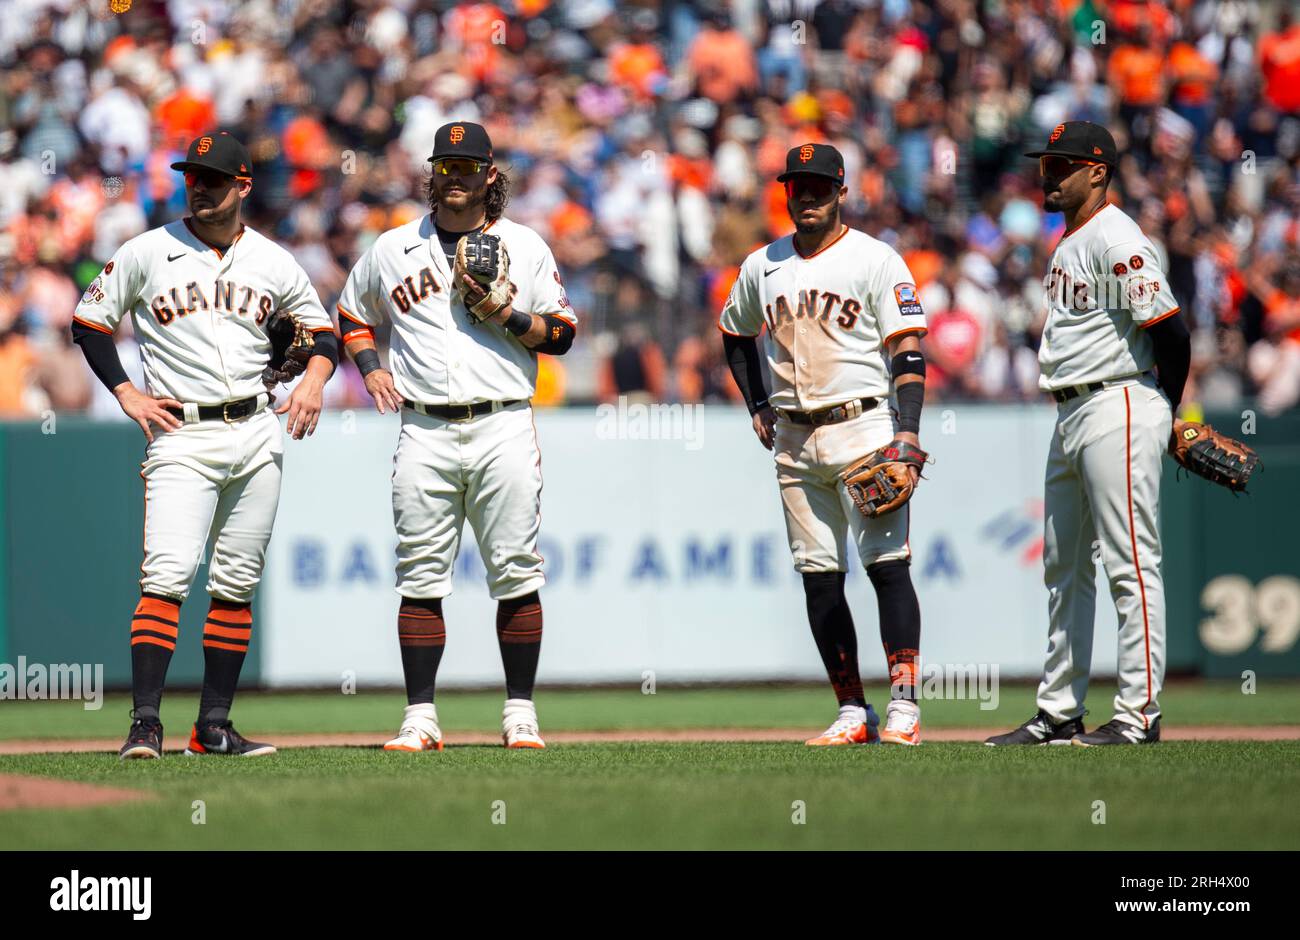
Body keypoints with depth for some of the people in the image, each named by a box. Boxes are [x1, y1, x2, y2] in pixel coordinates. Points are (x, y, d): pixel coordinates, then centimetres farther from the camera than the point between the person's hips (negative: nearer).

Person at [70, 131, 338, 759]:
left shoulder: (273, 262, 9)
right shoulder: (147, 253, 2)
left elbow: (320, 326, 20)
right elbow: (89, 321, 8)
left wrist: (315, 376, 0)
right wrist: (126, 394, -3)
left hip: (256, 432, 3)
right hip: (180, 436, -3)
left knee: (237, 584, 5)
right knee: (167, 577, -16)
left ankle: (214, 725, 11)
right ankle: (145, 723, -19)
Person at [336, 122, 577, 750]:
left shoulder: (525, 246, 9)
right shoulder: (393, 249, 12)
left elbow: (562, 333, 8)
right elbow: (352, 315, 23)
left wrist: (506, 316, -9)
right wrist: (370, 367, 5)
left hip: (503, 425, -1)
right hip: (425, 432, 1)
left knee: (516, 573, -3)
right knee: (421, 576, -2)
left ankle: (520, 712, 4)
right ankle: (420, 716, 2)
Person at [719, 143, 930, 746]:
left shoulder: (876, 260, -2)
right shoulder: (761, 267, 12)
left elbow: (908, 349, -7)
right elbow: (735, 333, 29)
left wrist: (907, 432, -18)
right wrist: (758, 407, 17)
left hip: (861, 425, -5)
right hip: (794, 439, 5)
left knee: (887, 562, -12)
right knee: (819, 576, 3)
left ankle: (903, 705, -13)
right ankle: (853, 712, 8)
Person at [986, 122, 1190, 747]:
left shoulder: (1115, 240, -15)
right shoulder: (1069, 242, 17)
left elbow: (1170, 331, -18)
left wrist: (1166, 415, -7)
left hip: (1118, 412, -11)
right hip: (1071, 417, 11)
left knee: (1130, 564, -8)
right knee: (1063, 570, 13)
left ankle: (1139, 713, -7)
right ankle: (1059, 713, 19)